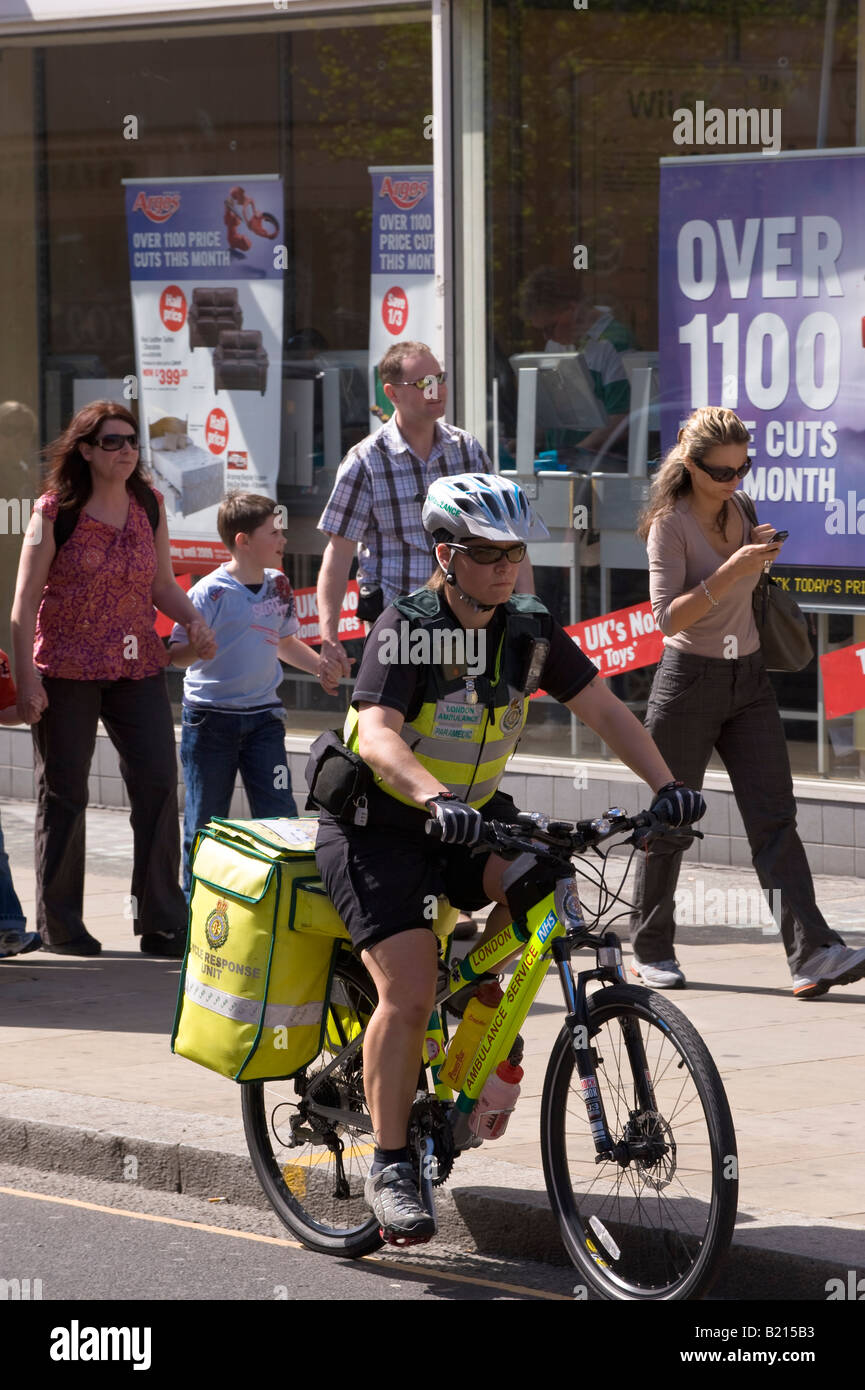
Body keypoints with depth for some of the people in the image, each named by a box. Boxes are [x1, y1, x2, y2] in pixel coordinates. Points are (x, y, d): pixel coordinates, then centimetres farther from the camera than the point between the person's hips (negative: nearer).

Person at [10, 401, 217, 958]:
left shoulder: (149, 505, 7)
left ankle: (162, 922, 4)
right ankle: (60, 925, 15)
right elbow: (25, 600, -6)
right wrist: (27, 677, -13)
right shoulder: (56, 511, -6)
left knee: (159, 782, -3)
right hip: (66, 669, -4)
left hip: (138, 667, 4)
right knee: (64, 792, 4)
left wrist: (194, 621, -3)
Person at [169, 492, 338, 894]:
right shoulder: (210, 593, -12)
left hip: (263, 715, 5)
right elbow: (176, 653, -14)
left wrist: (320, 666, 9)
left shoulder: (278, 587, 7)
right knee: (205, 820, 3)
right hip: (210, 719, -5)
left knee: (279, 815, -2)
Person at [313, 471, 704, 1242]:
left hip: (475, 810, 5)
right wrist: (436, 800, -51)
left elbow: (603, 708, -5)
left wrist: (666, 784, -22)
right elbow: (377, 735, -33)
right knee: (410, 992, -17)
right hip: (378, 825, -5)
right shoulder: (407, 629, -20)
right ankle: (390, 1166, -5)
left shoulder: (531, 628, -4)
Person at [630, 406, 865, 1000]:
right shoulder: (671, 524, -11)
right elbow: (668, 618, -19)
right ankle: (651, 951, 20)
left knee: (775, 818, -5)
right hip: (689, 682, -5)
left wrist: (762, 553, 4)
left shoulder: (741, 511, 8)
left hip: (749, 682, 5)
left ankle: (813, 952, -14)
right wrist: (730, 571, -27)